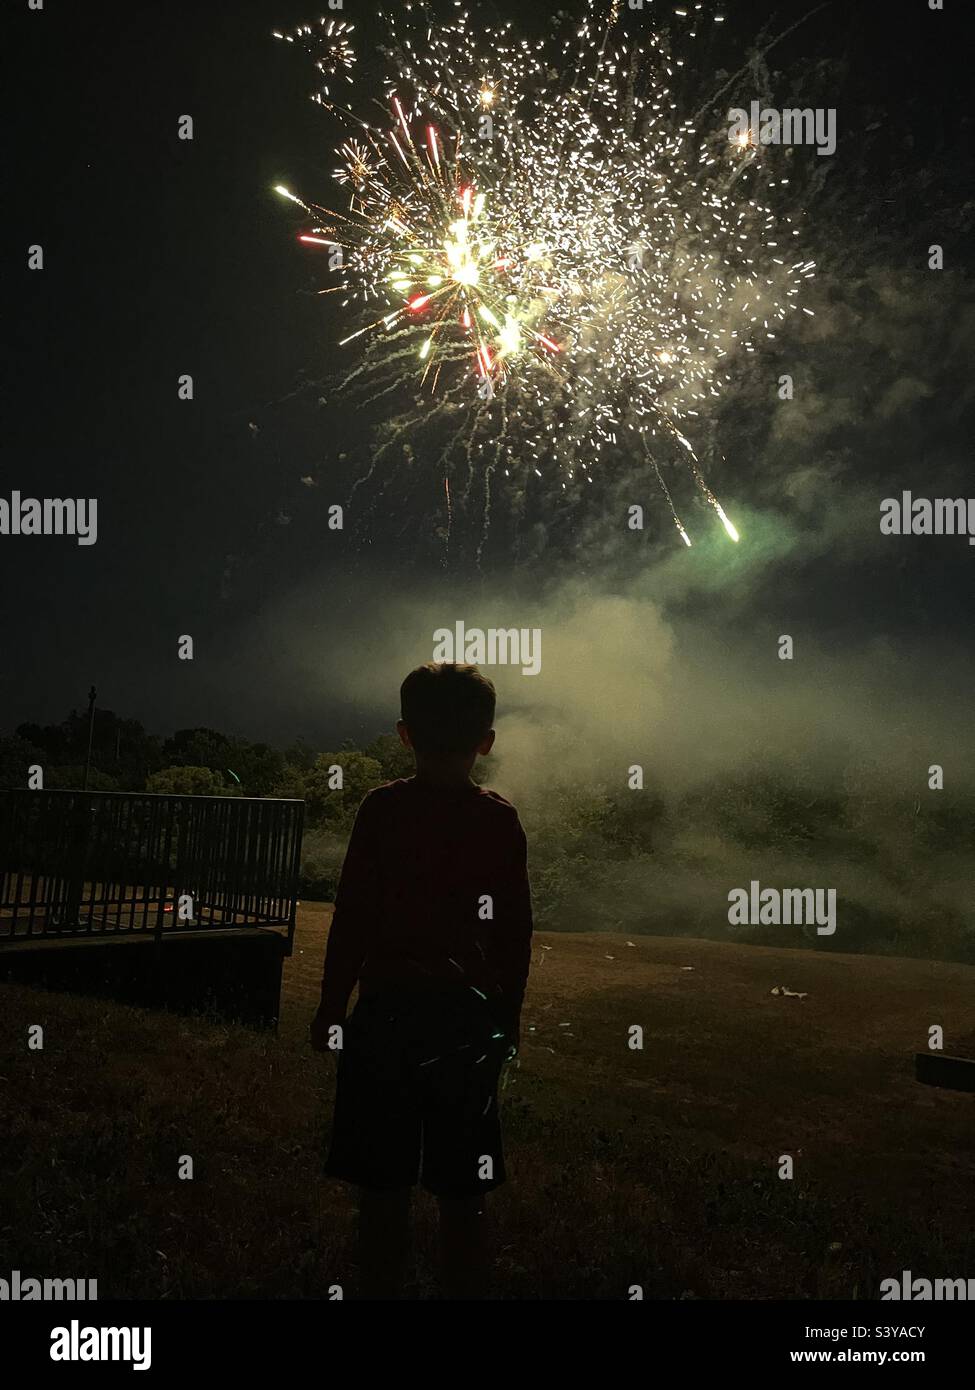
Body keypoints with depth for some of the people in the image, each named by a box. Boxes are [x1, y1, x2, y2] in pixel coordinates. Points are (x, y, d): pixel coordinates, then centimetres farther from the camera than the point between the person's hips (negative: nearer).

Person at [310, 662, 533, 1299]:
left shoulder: (383, 808, -4)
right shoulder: (502, 820, 0)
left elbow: (352, 917, -5)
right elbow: (517, 935, 3)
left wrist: (332, 1007, 5)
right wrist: (509, 1019, 14)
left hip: (388, 1011, -1)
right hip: (472, 1017, 2)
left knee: (384, 1188, 9)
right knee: (463, 1192, 12)